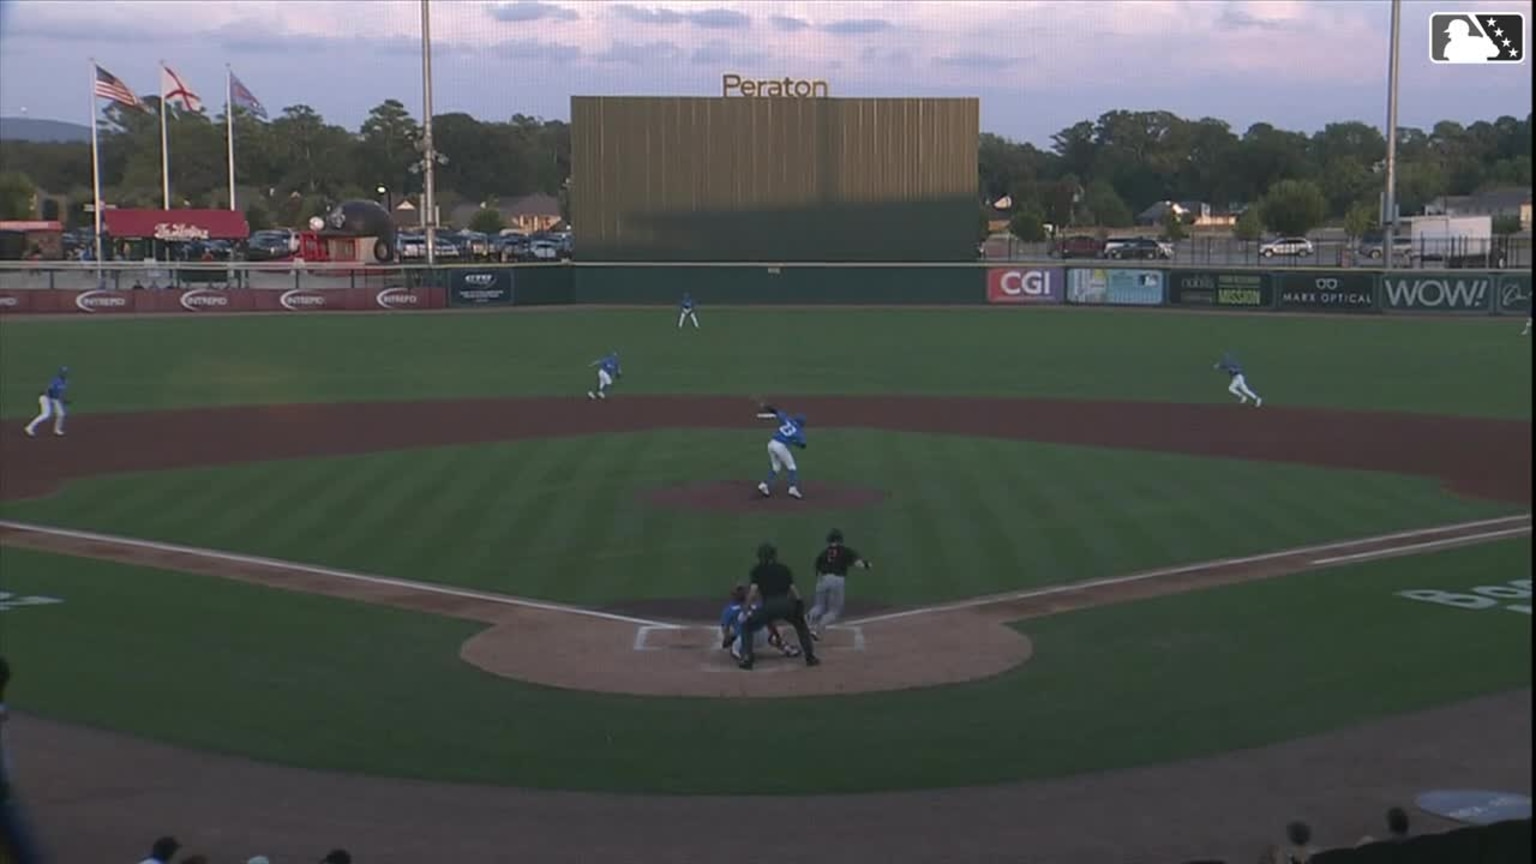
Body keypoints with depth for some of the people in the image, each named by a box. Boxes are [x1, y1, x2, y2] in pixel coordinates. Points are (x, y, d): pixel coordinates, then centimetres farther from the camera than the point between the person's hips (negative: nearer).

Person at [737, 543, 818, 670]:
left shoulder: (758, 570, 16)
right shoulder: (784, 569, 24)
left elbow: (753, 590, 3)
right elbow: (792, 589, 17)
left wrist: (748, 607, 10)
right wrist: (800, 605, 22)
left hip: (769, 605, -3)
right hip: (787, 604, 3)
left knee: (746, 626, 17)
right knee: (801, 626, 31)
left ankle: (746, 658, 2)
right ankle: (810, 656, 23)